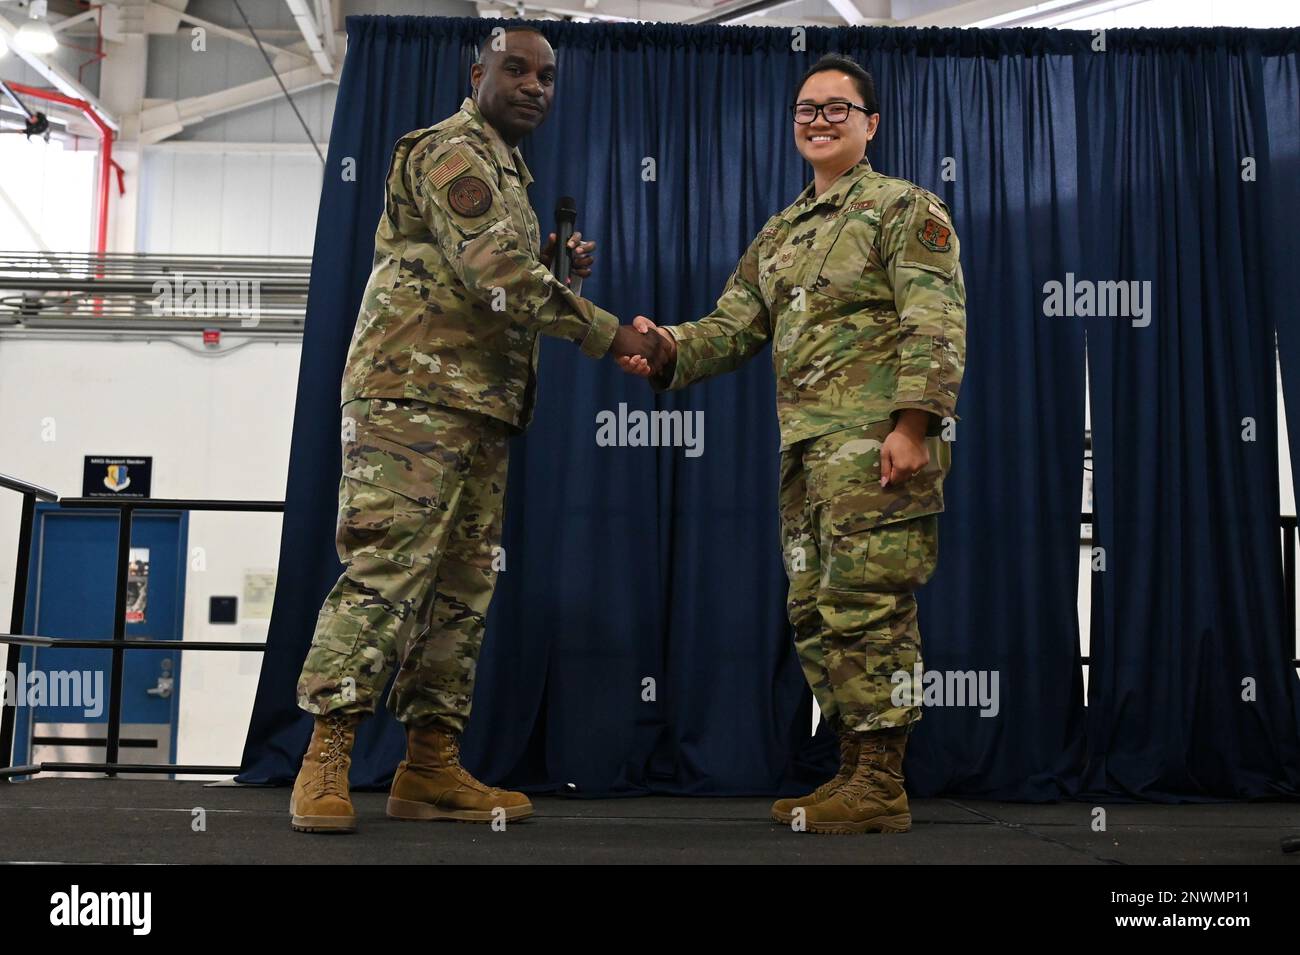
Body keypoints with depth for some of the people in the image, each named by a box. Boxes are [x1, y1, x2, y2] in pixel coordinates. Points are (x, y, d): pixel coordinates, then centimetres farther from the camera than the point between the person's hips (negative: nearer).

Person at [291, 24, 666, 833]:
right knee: (384, 572, -13)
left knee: (462, 587, 6)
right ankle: (326, 763, -9)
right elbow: (497, 277, -18)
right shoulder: (450, 152, -5)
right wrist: (609, 334, -15)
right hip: (415, 396, -10)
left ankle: (433, 767, 10)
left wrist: (560, 268, 10)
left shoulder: (506, 171, 25)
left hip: (480, 412, 10)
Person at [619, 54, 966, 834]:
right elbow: (733, 328, 17)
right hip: (805, 449, 8)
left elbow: (937, 323, -9)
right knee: (817, 615, 9)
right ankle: (855, 773, 19)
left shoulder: (903, 207, 2)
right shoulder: (779, 235, 24)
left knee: (867, 608, -9)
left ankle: (882, 788, -2)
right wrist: (669, 348, -4)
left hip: (875, 444, -8)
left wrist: (913, 422, -20)